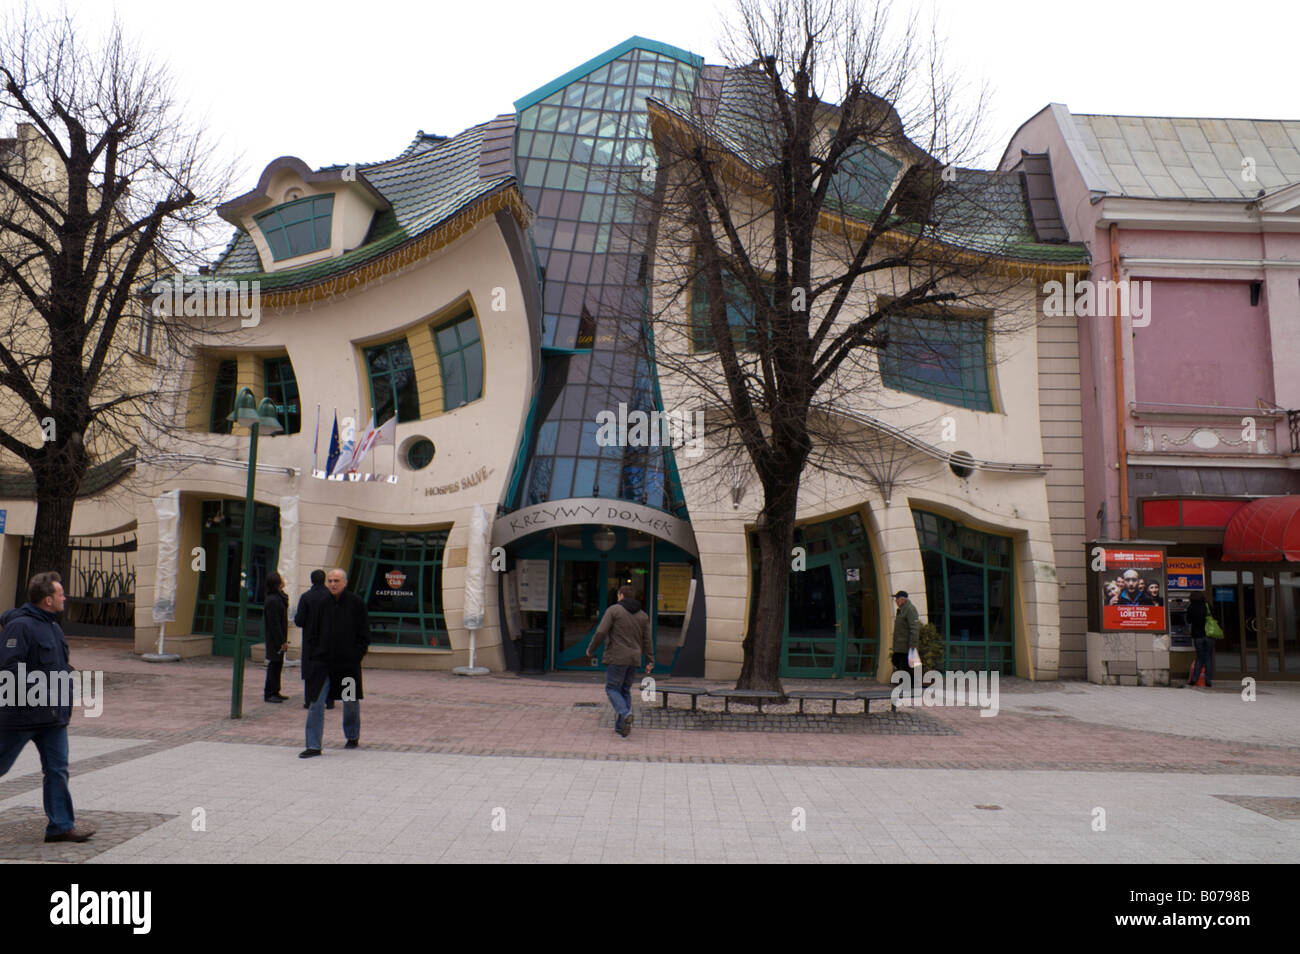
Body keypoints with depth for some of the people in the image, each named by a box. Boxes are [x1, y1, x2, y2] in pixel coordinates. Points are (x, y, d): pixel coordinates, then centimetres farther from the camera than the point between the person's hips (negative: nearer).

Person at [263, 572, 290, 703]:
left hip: (278, 639, 10)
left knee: (278, 665, 15)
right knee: (274, 664, -3)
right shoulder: (272, 600, -19)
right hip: (275, 639, -10)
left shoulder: (279, 597, 11)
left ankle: (275, 692, 24)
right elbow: (274, 623, -21)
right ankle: (269, 694, 3)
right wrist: (282, 641, -19)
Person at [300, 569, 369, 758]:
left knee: (351, 703, 12)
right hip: (322, 662, 1)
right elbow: (310, 633, 8)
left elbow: (364, 635, 1)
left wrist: (356, 656, -8)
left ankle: (352, 737, 34)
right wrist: (313, 657, -1)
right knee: (316, 703, -3)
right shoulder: (319, 603, 4)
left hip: (348, 663, -1)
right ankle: (313, 746, 3)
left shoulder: (356, 603, -1)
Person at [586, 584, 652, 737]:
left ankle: (624, 714, -21)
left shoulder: (614, 610, -5)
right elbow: (647, 640, 10)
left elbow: (601, 632, -10)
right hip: (634, 659, 5)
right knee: (625, 690, 14)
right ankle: (621, 726, 13)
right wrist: (649, 661, 12)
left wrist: (591, 650, 3)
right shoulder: (642, 615, 11)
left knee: (612, 689, 3)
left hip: (617, 658, -5)